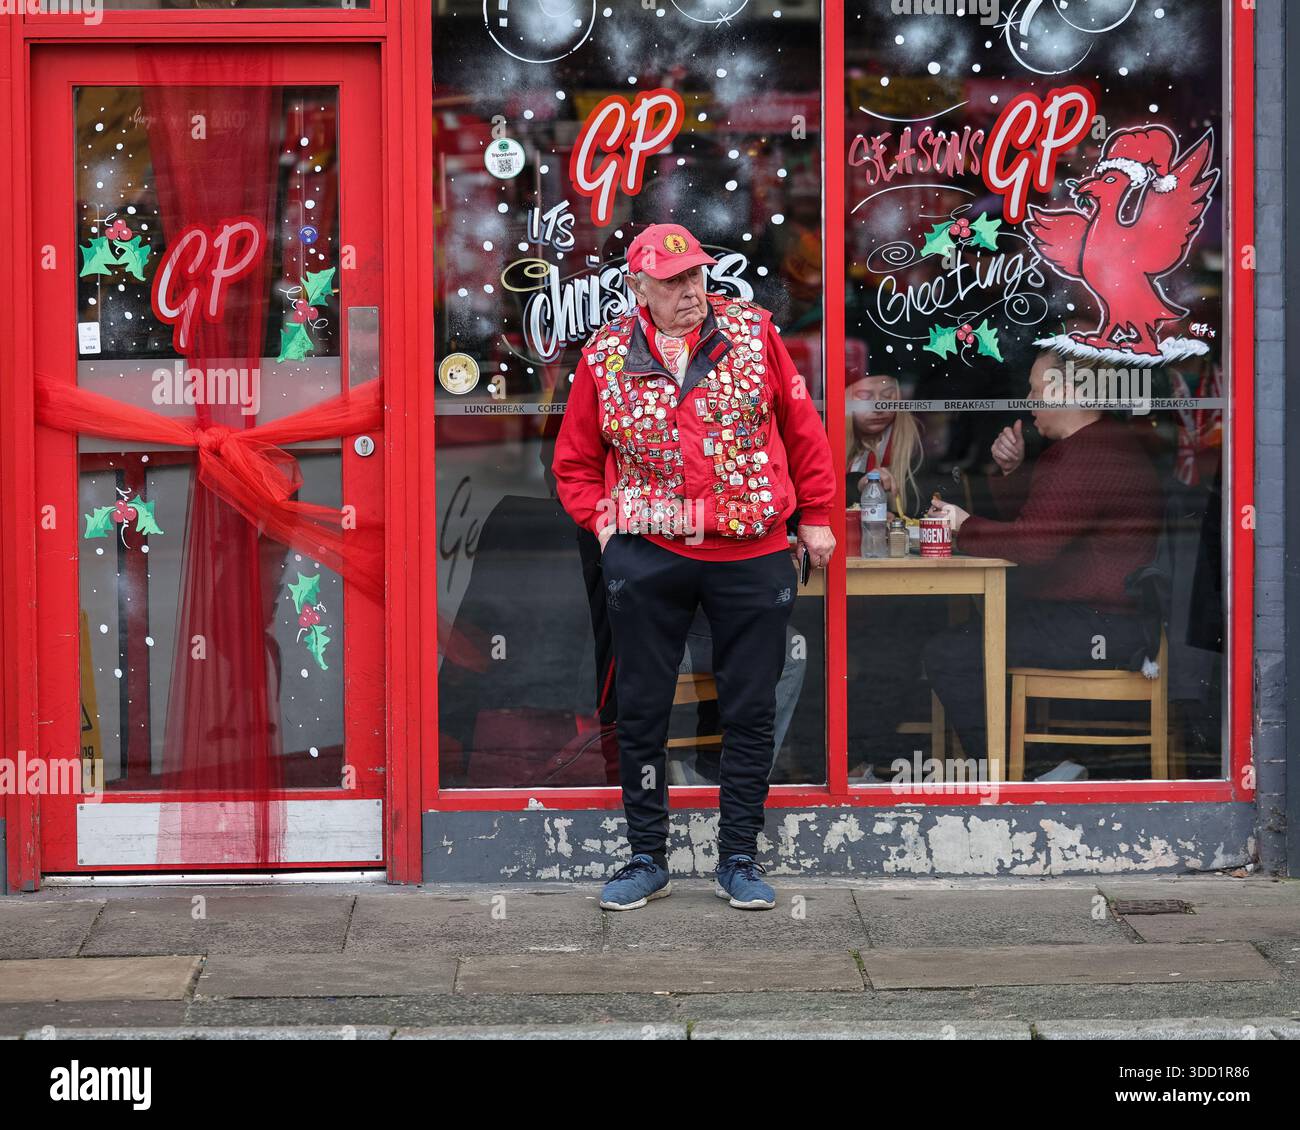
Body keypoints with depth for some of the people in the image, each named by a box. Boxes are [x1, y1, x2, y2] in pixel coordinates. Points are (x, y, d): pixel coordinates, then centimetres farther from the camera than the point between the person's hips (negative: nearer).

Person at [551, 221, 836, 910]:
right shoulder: (606, 355, 1)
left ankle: (739, 859, 17)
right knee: (640, 711, 5)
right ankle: (646, 859, 17)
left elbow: (802, 427, 8)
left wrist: (814, 515, 8)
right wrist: (601, 521, 1)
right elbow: (575, 458, 13)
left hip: (751, 556, 0)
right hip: (647, 558, 0)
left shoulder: (751, 331, 1)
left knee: (750, 712, 6)